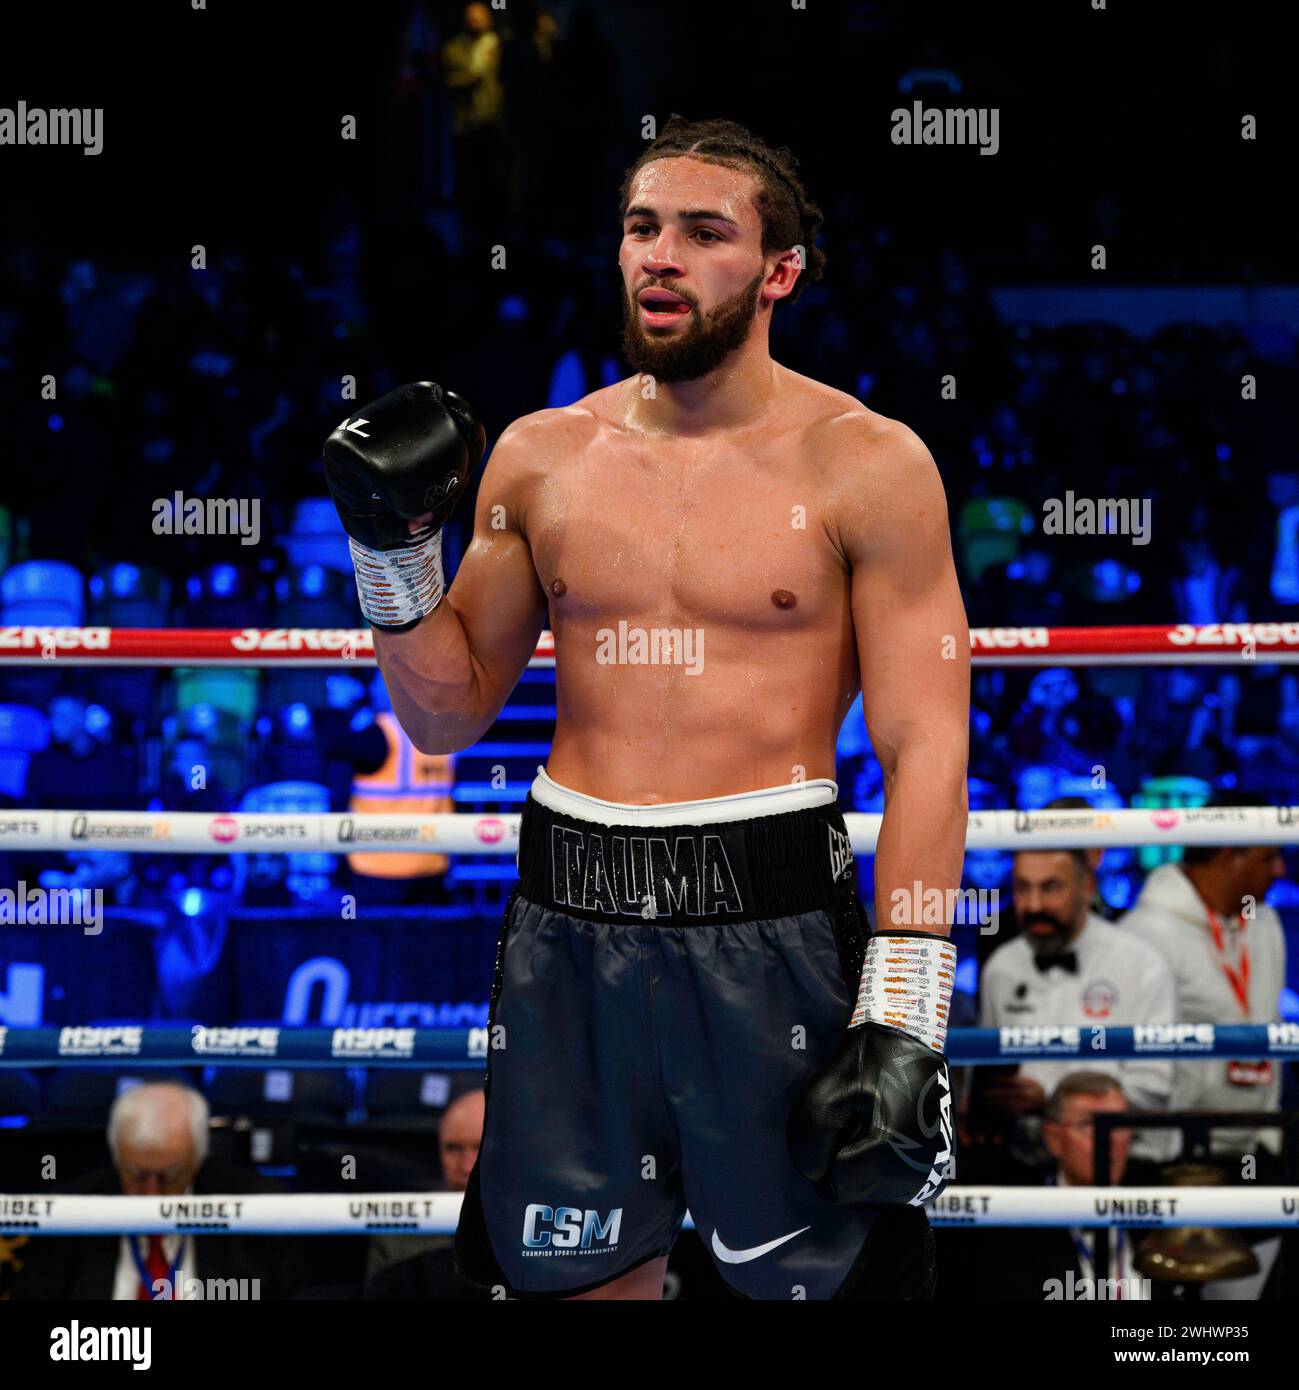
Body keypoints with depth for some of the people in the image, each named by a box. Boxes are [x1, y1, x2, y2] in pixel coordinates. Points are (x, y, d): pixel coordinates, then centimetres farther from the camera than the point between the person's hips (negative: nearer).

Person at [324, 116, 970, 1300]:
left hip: (771, 929, -4)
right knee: (571, 1279, 10)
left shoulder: (864, 465, -3)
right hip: (567, 933, 4)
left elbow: (925, 750, -7)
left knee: (814, 1278, 0)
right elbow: (447, 717, 15)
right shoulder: (541, 456, 8)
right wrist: (395, 546, -2)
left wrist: (903, 1022, -14)